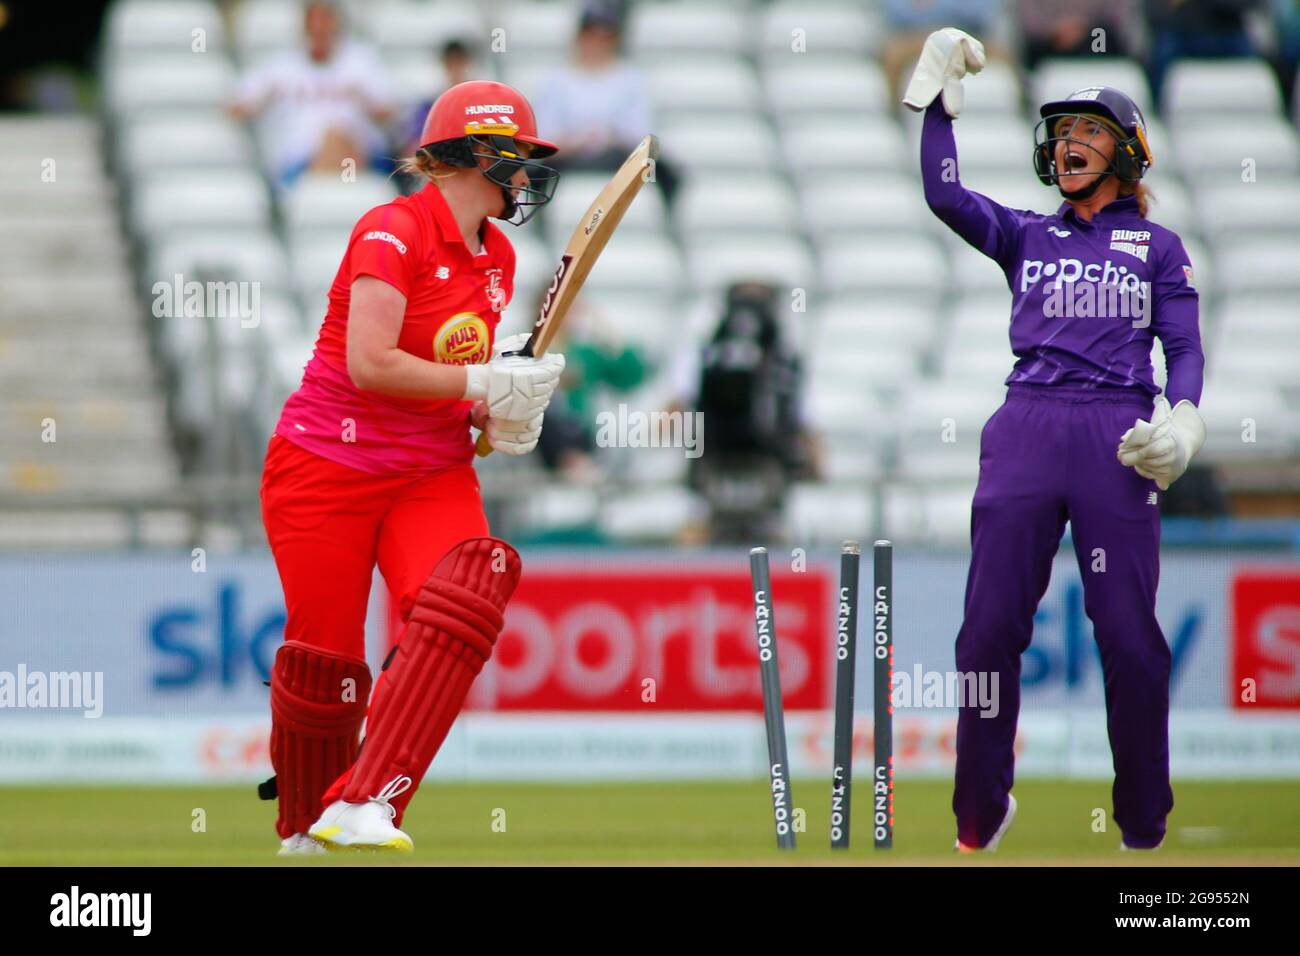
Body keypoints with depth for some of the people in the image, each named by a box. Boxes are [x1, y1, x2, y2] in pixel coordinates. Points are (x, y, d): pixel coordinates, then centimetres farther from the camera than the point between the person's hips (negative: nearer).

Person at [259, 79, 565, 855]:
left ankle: (359, 808, -25)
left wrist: (503, 418, 1)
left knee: (462, 605, -22)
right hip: (330, 465, -6)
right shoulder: (394, 232, -14)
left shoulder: (497, 256, 11)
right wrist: (484, 383, -21)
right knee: (325, 661, -3)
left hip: (434, 475, 6)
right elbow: (369, 363, -23)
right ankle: (301, 834, 23)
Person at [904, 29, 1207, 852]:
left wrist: (1182, 422, -9)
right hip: (1026, 431, 2)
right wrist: (938, 94, 1)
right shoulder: (1024, 236, 19)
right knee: (990, 629, -4)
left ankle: (1145, 829, 3)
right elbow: (945, 195, 3)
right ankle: (980, 819, 6)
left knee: (1130, 637, -7)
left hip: (1118, 439, -2)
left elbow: (1185, 347, 9)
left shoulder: (1157, 247, 16)